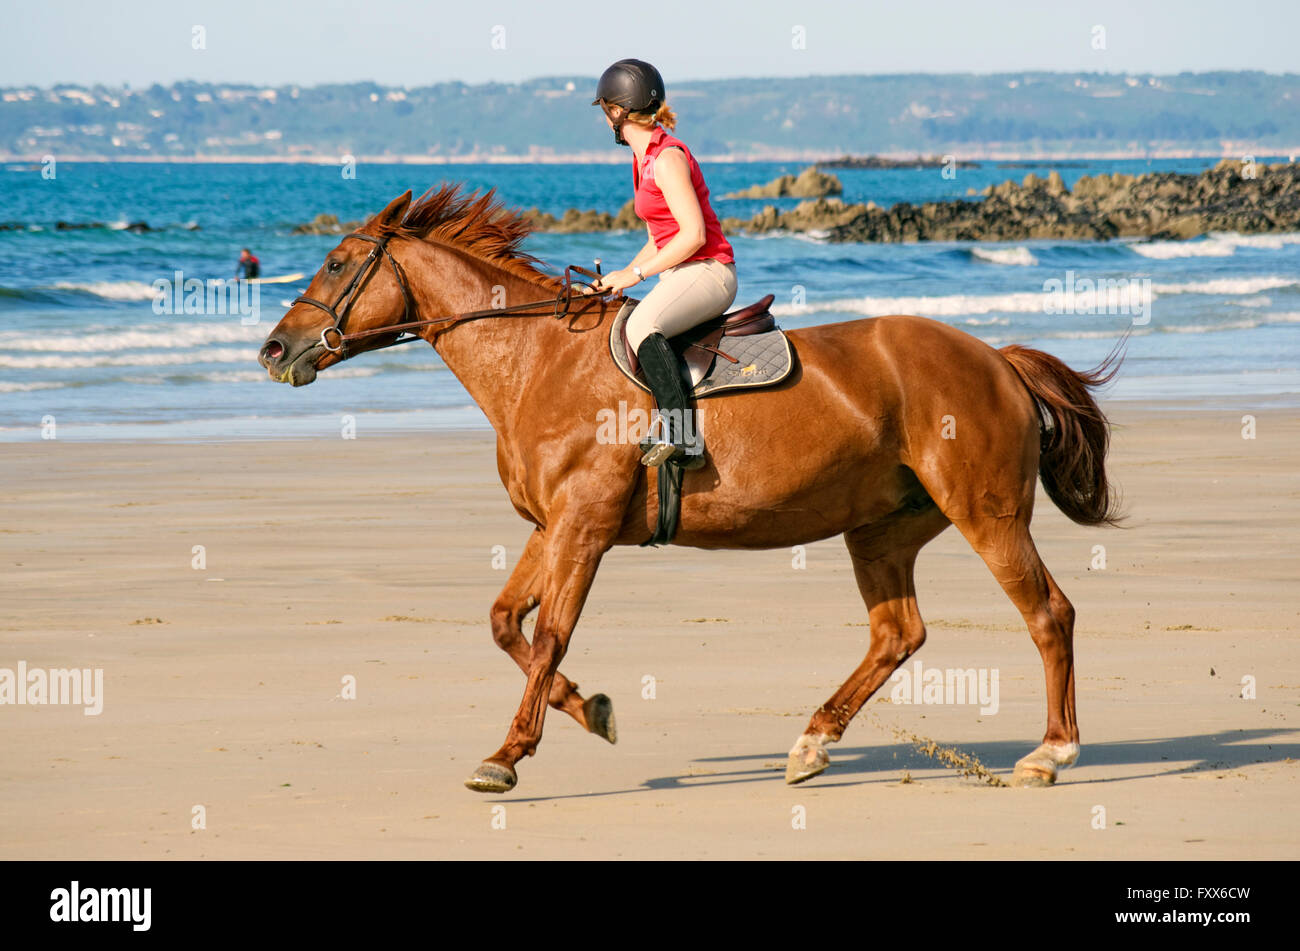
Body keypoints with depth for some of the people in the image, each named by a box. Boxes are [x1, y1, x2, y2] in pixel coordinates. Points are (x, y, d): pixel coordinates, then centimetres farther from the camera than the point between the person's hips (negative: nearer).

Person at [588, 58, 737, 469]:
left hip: (708, 270, -11)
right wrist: (617, 279, 9)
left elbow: (694, 234, -20)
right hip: (683, 274, 11)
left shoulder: (667, 158, -14)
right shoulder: (645, 158, 17)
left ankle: (680, 434, -41)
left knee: (641, 325, -35)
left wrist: (635, 274, -17)